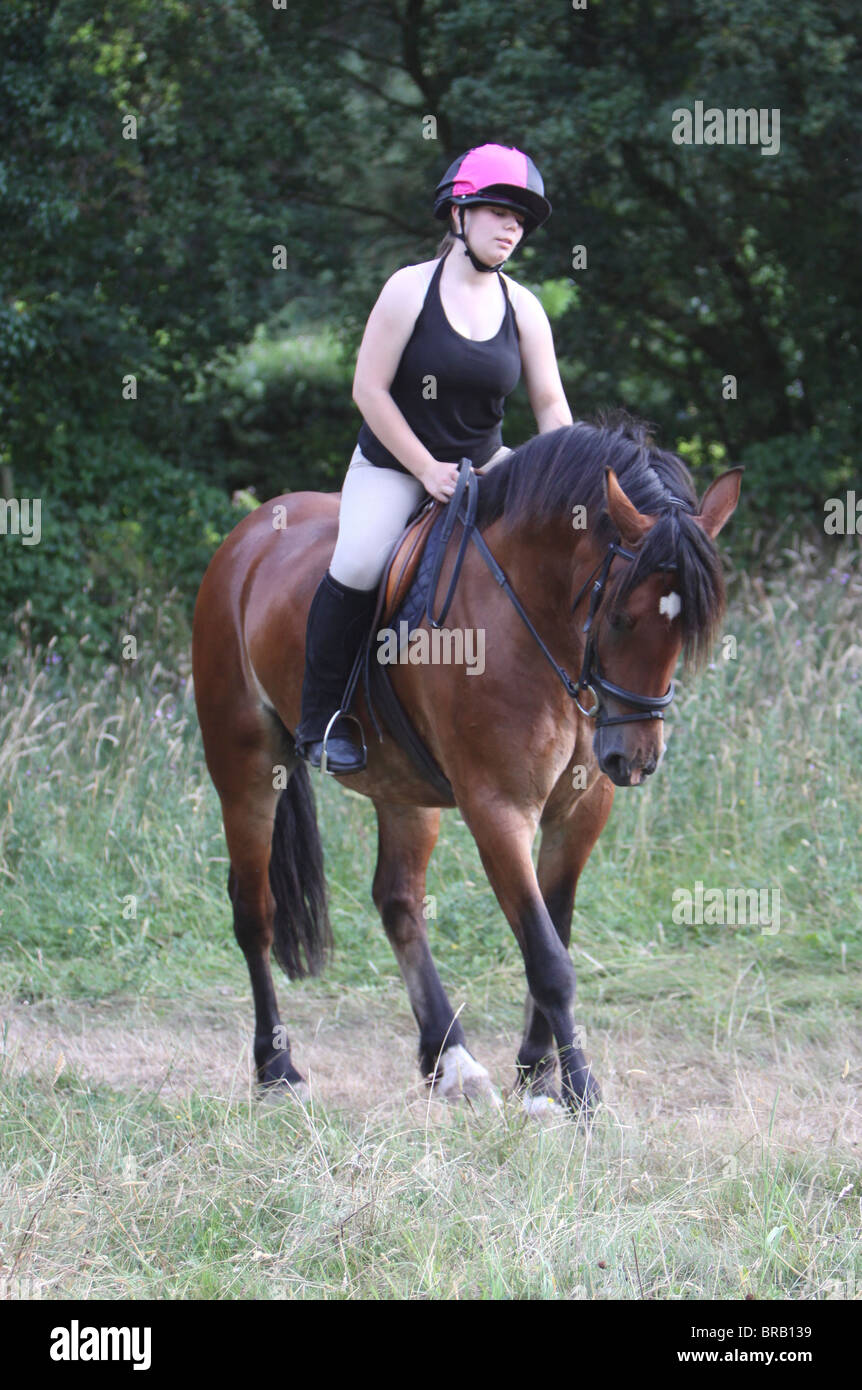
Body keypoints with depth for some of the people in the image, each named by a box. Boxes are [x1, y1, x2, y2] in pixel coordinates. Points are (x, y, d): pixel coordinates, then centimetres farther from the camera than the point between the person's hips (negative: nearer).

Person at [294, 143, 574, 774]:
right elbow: (369, 390, -13)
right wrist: (427, 470, -17)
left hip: (484, 461, 4)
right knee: (359, 566, -27)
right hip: (393, 463, -4)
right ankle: (321, 720, -12)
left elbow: (551, 404, 1)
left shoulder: (523, 307, 0)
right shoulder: (410, 289, -12)